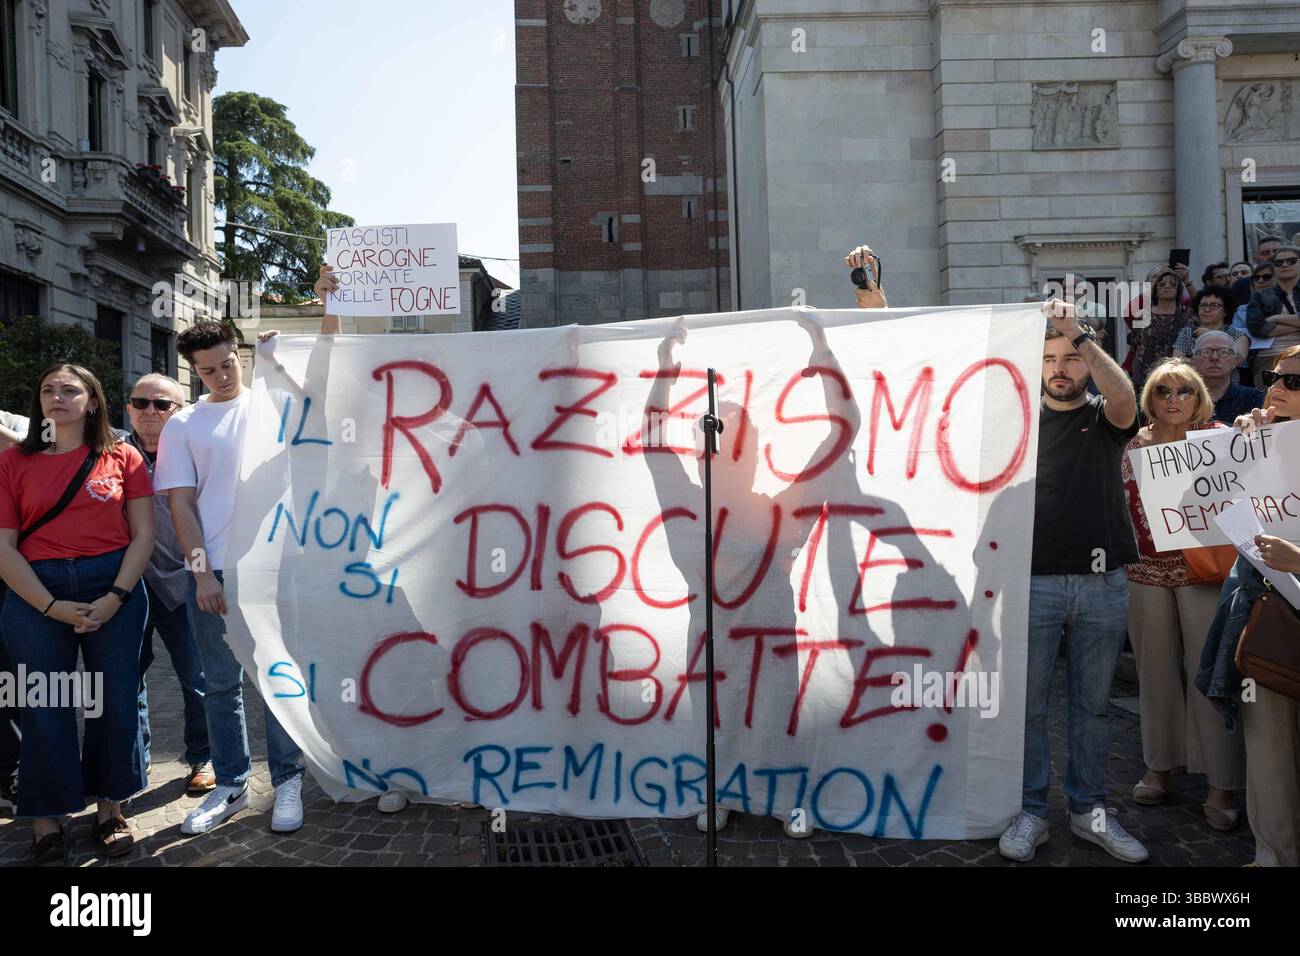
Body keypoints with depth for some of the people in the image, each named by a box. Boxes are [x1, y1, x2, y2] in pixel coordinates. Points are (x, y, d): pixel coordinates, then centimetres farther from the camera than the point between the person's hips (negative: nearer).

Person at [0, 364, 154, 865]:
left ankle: (109, 808, 21)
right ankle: (45, 820, 17)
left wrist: (116, 596, -11)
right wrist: (52, 607, -11)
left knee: (115, 700, 5)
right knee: (45, 706, 4)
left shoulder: (121, 457, 4)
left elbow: (143, 534, 1)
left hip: (114, 585, 0)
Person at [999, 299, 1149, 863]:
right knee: (1028, 705, 4)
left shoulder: (1104, 418, 6)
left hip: (1102, 583, 0)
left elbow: (1124, 397, -19)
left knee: (1092, 705, 10)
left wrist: (1079, 333, -27)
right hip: (1033, 581, 0)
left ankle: (1090, 810, 22)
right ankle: (1030, 813, 14)